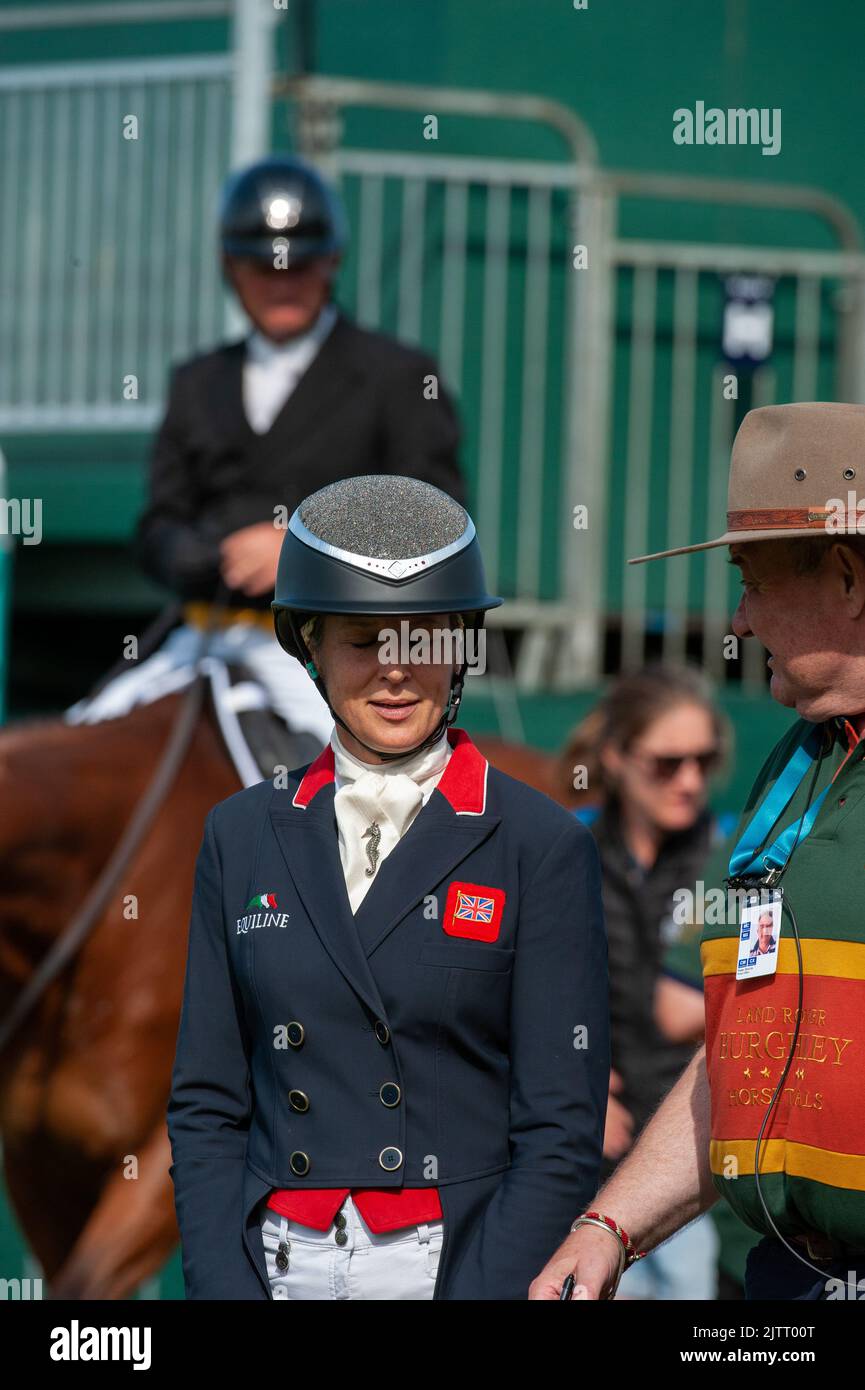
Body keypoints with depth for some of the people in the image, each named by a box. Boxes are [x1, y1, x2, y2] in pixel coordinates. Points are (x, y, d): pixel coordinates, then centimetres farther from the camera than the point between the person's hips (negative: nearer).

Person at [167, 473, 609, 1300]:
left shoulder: (540, 847, -1)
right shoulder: (244, 836, 9)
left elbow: (564, 1129, -4)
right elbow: (207, 1104, 9)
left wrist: (472, 1294, -13)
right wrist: (225, 1291, -4)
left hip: (472, 1264, -3)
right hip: (277, 1268, 3)